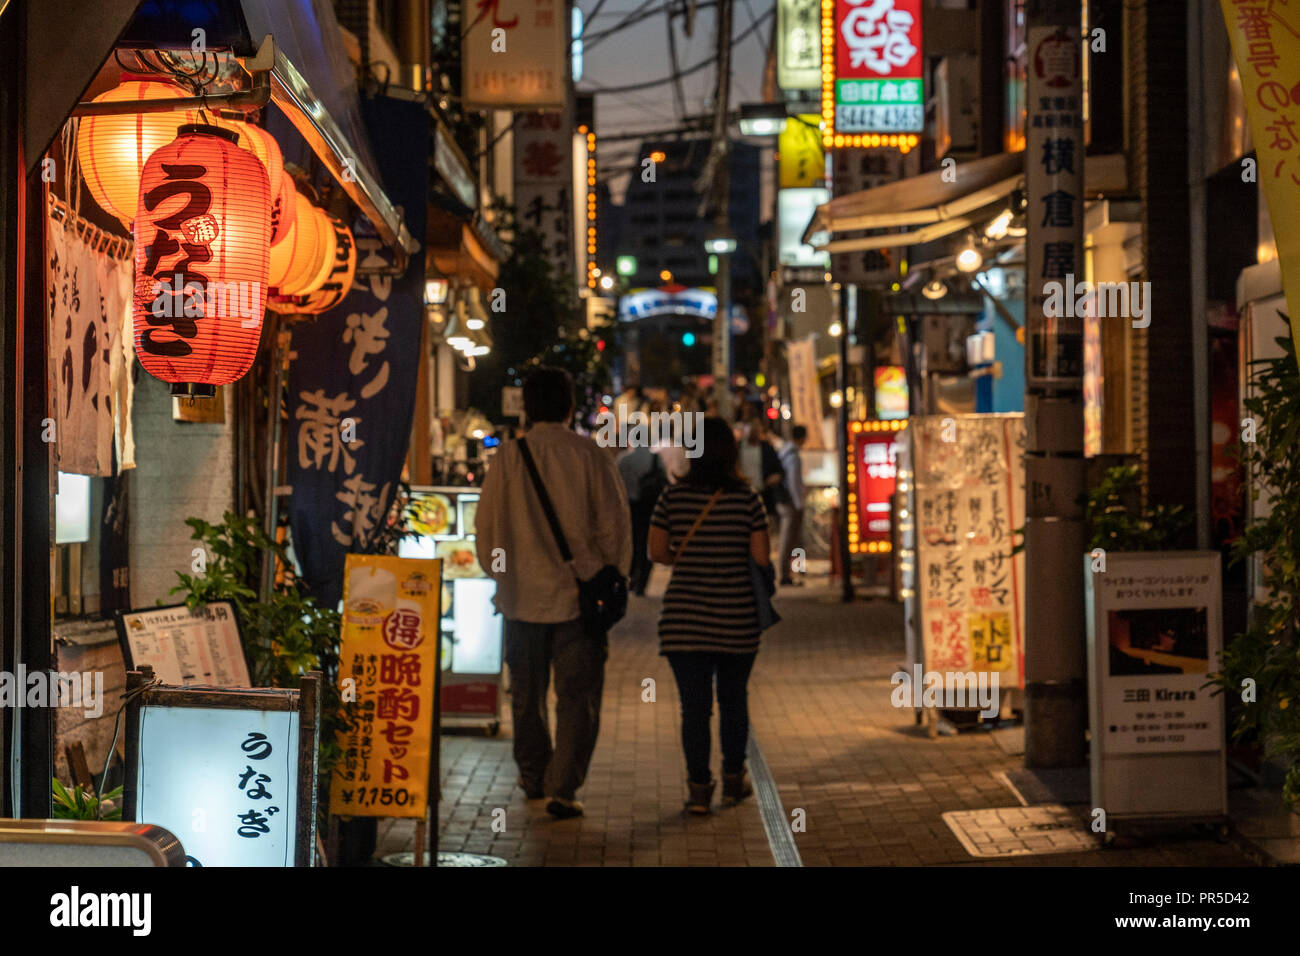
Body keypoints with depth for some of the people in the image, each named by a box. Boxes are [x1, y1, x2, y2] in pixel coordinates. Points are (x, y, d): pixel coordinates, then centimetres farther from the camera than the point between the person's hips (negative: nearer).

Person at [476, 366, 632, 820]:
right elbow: (614, 524, -4)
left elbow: (486, 527, 4)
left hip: (522, 595, 2)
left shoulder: (507, 457, -3)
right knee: (577, 696, 3)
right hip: (579, 595, -2)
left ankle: (533, 776, 31)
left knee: (526, 692, 18)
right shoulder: (589, 455, -7)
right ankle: (562, 788, -4)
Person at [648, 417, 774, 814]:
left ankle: (699, 787, 3)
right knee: (734, 700, 17)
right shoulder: (747, 498, -6)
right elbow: (761, 558, -5)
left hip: (684, 619, 0)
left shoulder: (672, 497, -3)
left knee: (694, 706, 4)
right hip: (737, 618, 0)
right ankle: (733, 779, 26)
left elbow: (658, 552, 0)